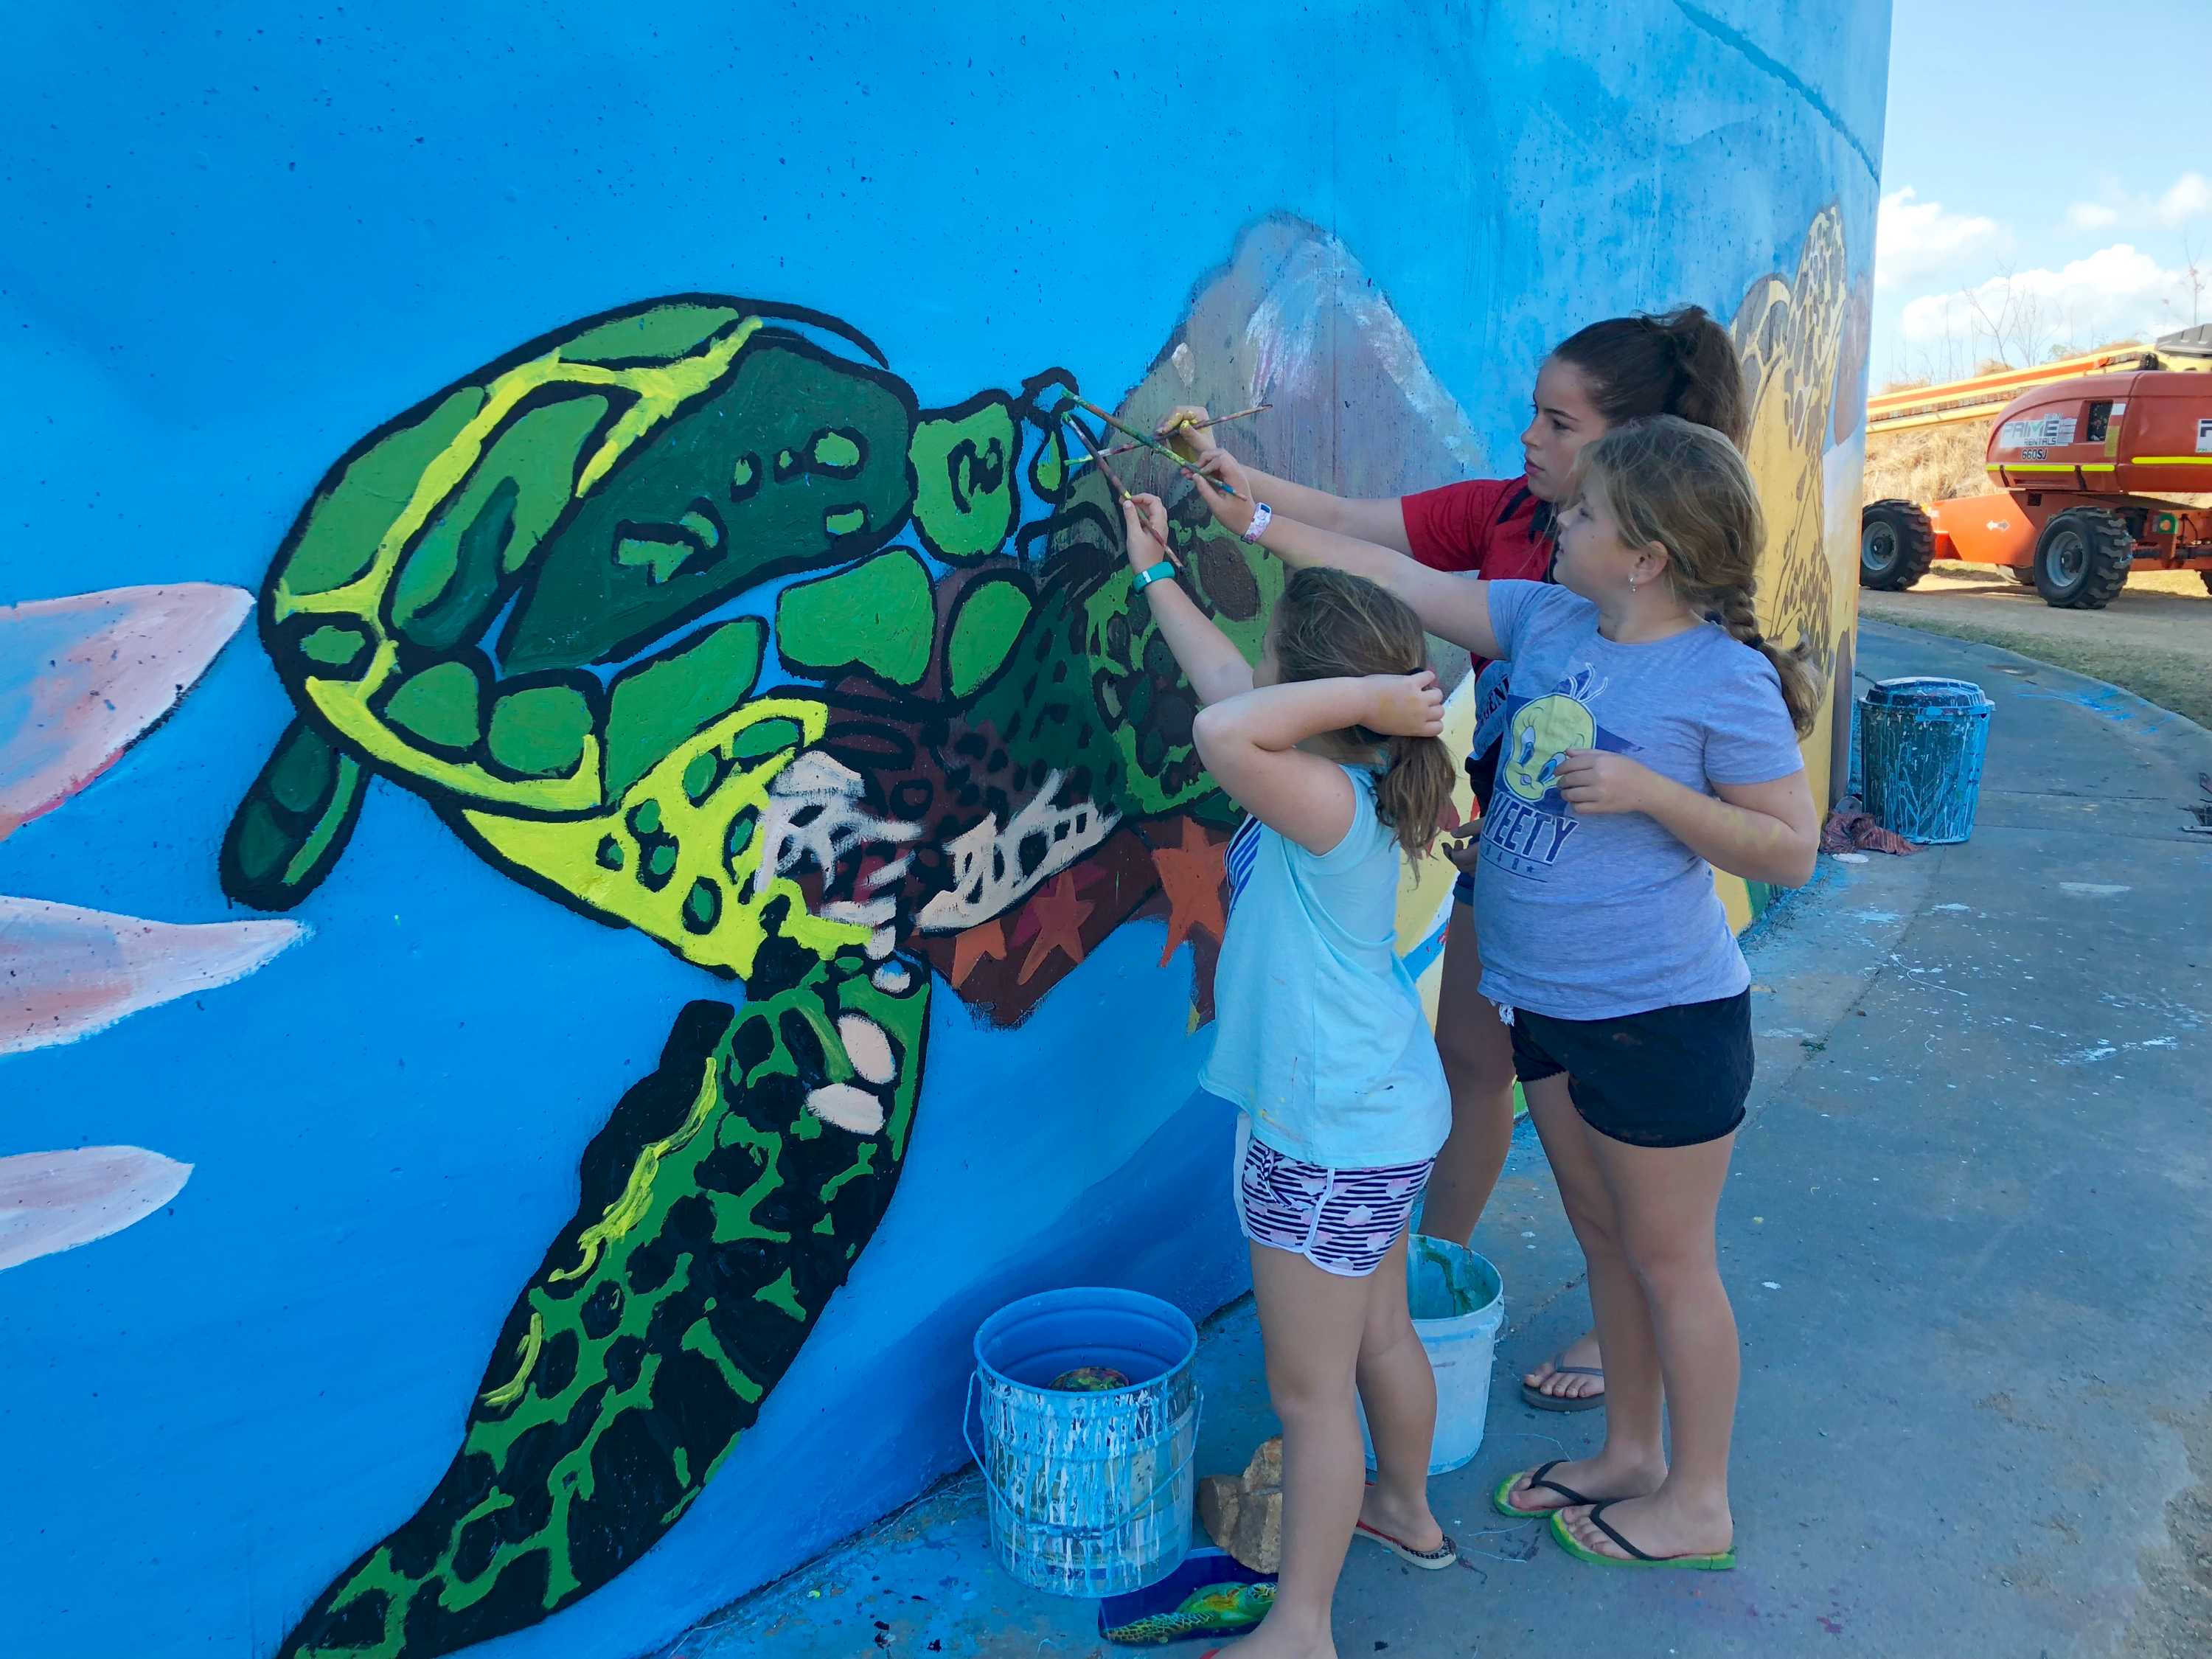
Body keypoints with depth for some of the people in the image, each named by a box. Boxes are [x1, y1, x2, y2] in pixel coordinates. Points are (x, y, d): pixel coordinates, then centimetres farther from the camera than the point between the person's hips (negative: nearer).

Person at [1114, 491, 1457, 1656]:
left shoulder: (1329, 804, -26)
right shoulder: (1345, 779, 1)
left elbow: (1222, 729, -44)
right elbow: (1226, 690, 13)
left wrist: (1368, 691, -31)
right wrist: (1153, 571, 21)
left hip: (1333, 1141, -9)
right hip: (1378, 1115, 9)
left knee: (1309, 1390, 4)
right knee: (1380, 1336, 27)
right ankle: (1404, 1510, 49)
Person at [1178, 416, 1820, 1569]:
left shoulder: (1725, 681, -16)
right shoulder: (1546, 621, 2)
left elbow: (1790, 850, -12)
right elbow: (1400, 583, 4)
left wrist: (1647, 791, -24)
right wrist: (1258, 517, 2)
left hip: (1662, 1018, -7)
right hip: (1545, 1003, 7)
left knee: (1667, 1258, 8)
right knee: (1603, 1237, 20)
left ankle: (1696, 1504, 29)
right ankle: (1629, 1454, 40)